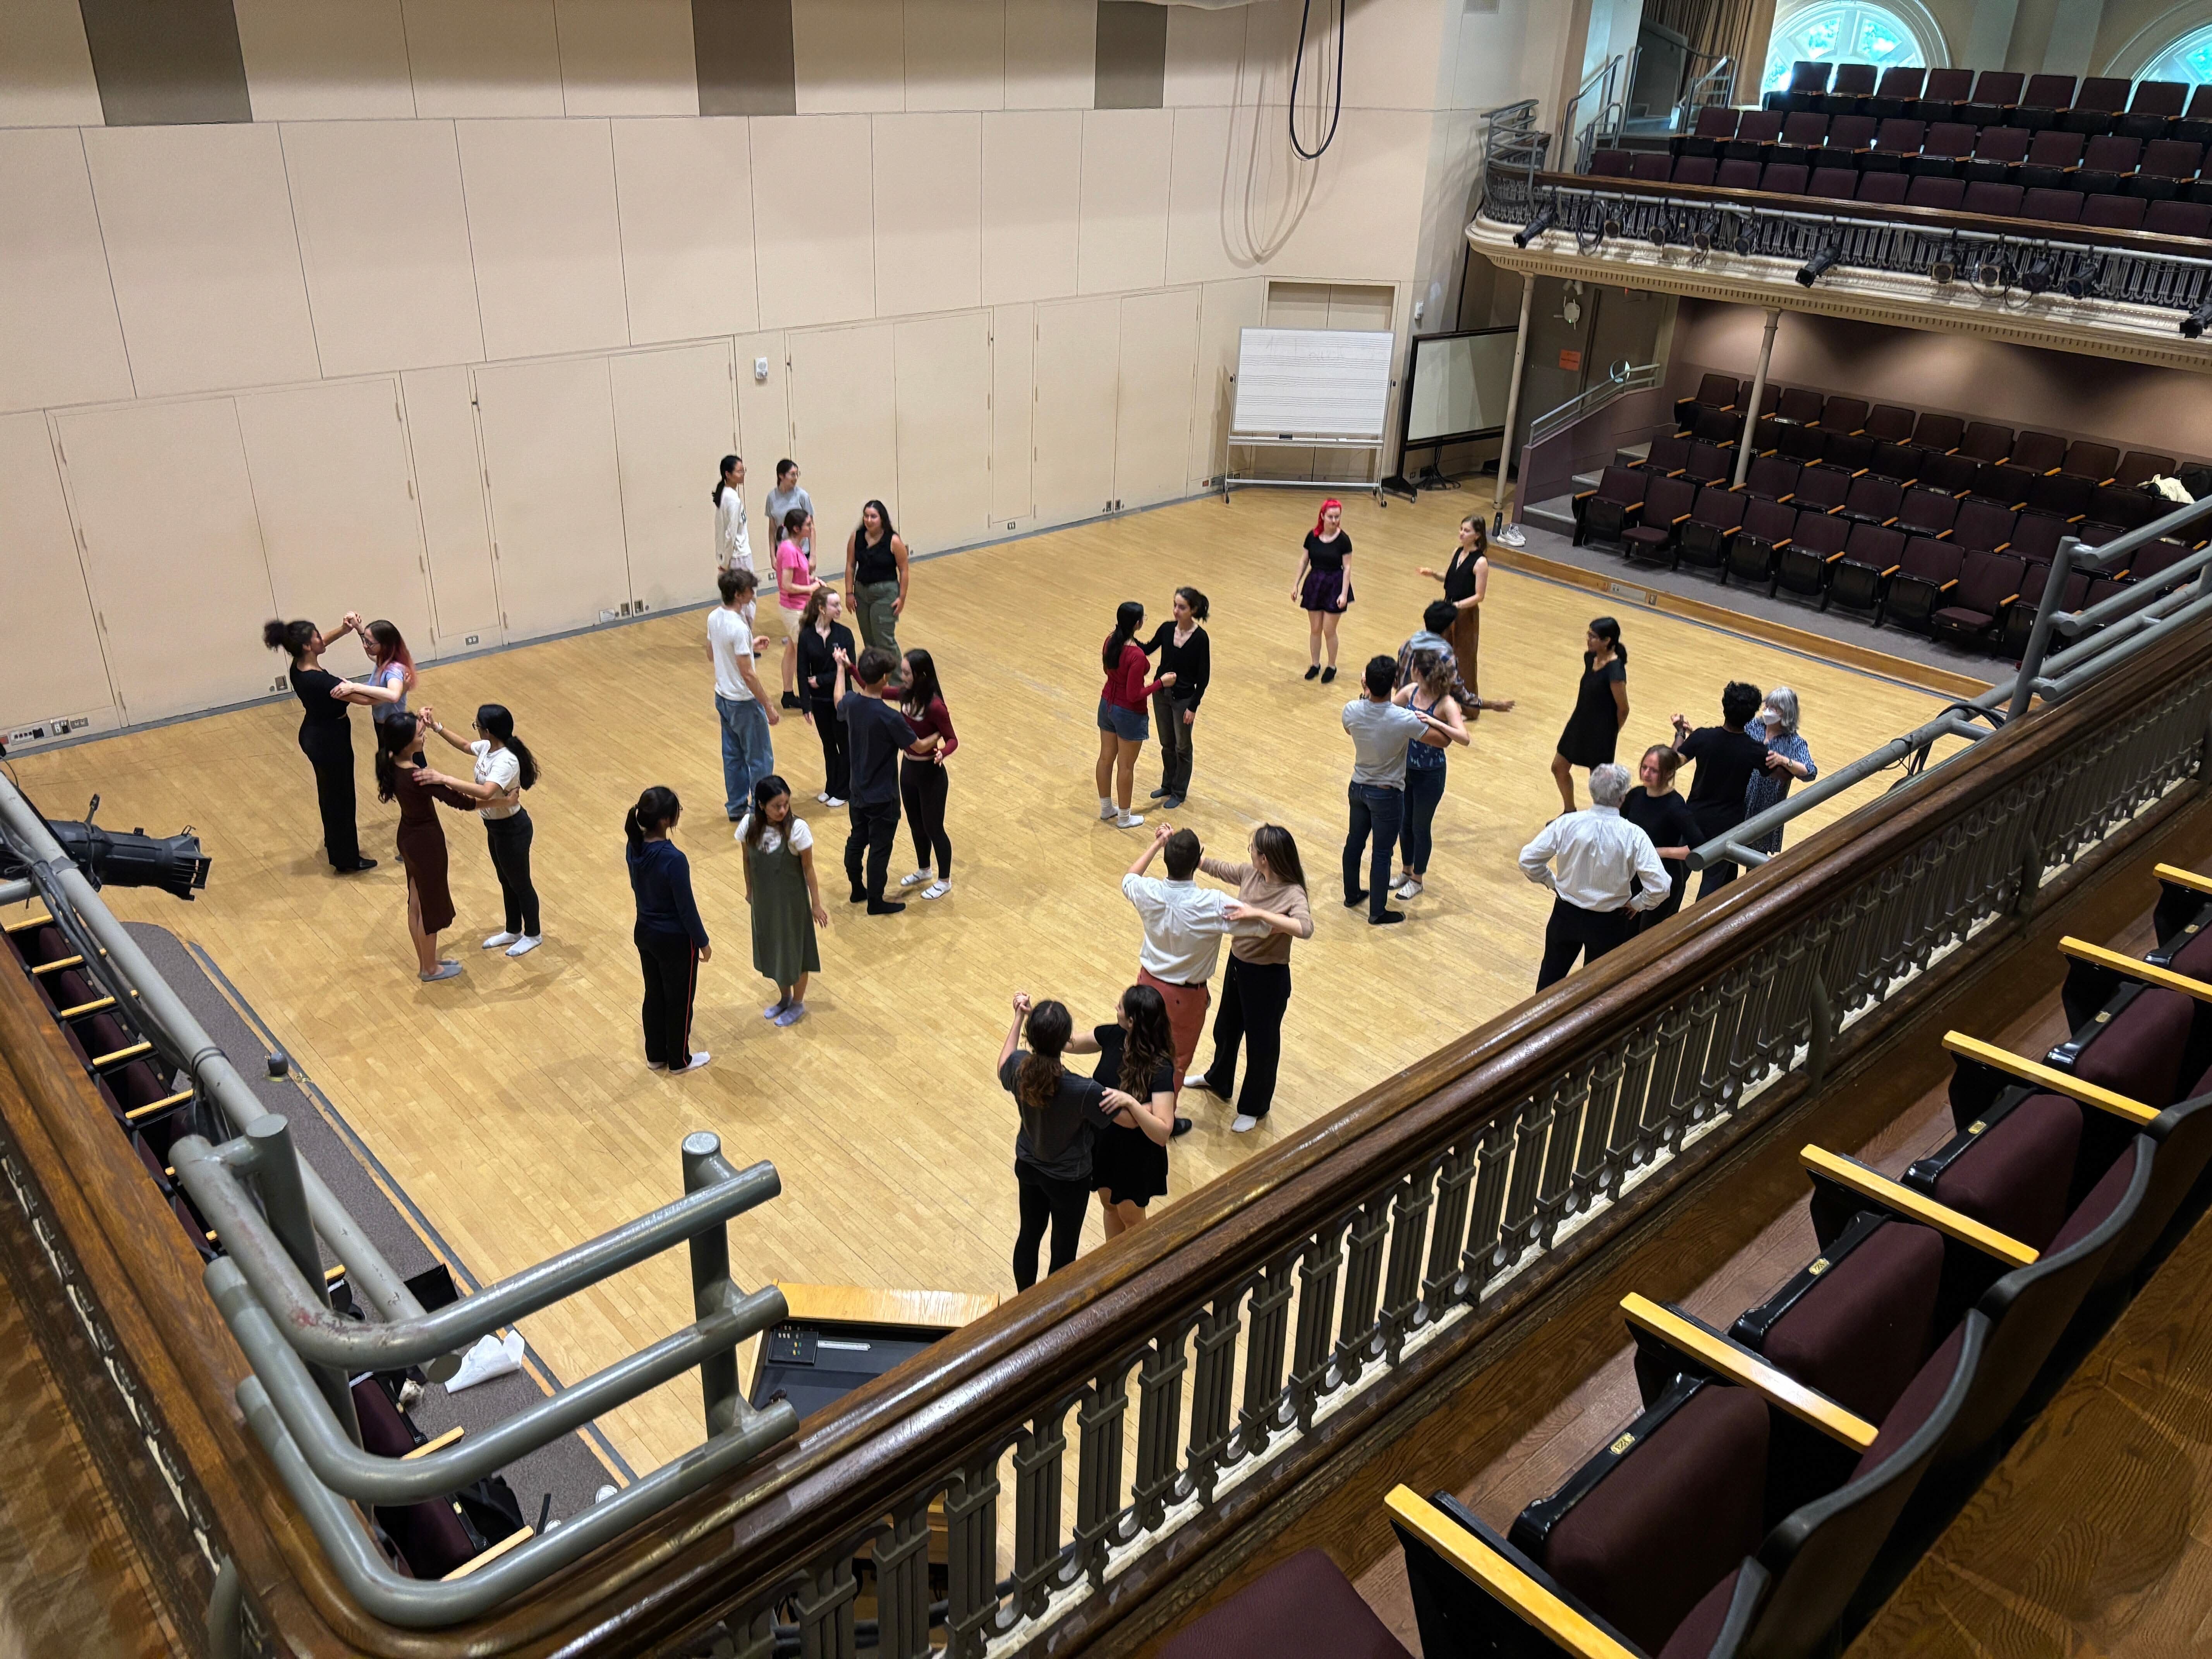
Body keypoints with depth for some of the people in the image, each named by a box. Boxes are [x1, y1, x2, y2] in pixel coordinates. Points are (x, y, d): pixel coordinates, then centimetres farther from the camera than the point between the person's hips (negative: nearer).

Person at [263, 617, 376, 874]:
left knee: (329, 790, 29)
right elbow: (365, 699, -35)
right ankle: (346, 860, 22)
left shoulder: (299, 667, -7)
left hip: (315, 736, 9)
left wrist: (346, 628, -6)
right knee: (340, 795, 7)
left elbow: (326, 640, 11)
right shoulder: (319, 680, -33)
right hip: (330, 740, -9)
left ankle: (334, 841, 51)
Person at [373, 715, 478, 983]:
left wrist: (418, 720, 6)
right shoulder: (418, 777, -32)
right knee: (430, 907, 11)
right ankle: (430, 968, 29)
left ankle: (426, 960, 40)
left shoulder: (392, 763, -7)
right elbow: (460, 803, -29)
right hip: (426, 842, -9)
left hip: (409, 837, 9)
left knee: (416, 902, 23)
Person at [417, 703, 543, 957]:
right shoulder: (487, 747, -7)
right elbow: (465, 747, 16)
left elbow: (486, 792, -49)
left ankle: (533, 935, 34)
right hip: (495, 827, 9)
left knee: (520, 884, 13)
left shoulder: (507, 761, -34)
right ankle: (513, 931, 44)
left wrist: (444, 779, -50)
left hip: (512, 830, -9)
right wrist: (437, 727, 6)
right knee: (506, 882, 25)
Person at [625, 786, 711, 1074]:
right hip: (675, 940, -7)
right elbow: (686, 907, -22)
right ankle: (679, 1060, 31)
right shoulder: (674, 860, -31)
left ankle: (656, 1056, 39)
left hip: (644, 933, 7)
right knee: (679, 1000, 14)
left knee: (654, 995, 23)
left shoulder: (634, 847, -9)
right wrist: (703, 942, -8)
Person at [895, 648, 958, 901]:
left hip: (930, 773, -7)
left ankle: (944, 881, 30)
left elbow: (952, 739, -20)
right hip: (908, 768, 7)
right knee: (915, 825, 24)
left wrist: (943, 753, -41)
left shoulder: (935, 706, -27)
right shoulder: (907, 695, -6)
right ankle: (923, 870, 46)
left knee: (933, 828, 10)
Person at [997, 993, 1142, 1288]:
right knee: (1064, 1251, 19)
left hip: (1028, 1167, 5)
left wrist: (1019, 1018, 3)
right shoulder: (1083, 1091, -37)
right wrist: (1129, 1101, -37)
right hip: (1068, 1180, -5)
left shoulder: (1019, 1068, -25)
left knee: (1029, 1236, 28)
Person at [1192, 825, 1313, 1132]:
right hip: (1238, 963, 7)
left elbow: (1305, 928, -46)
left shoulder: (1293, 894, -28)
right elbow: (1214, 867, 5)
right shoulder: (1249, 874, -9)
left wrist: (1259, 913, -50)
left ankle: (1254, 1108, 37)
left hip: (1268, 977, -7)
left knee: (1261, 1042, 14)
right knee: (1226, 1028, 28)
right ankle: (1218, 1081, 56)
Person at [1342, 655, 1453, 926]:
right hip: (1387, 796, -5)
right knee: (1382, 854, 9)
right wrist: (1431, 720, 3)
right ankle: (1377, 913, 22)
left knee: (1355, 841, 23)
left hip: (1358, 788, 5)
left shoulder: (1352, 711, -16)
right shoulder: (1406, 720, -28)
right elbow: (1444, 740, -15)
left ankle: (1352, 895, 41)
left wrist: (1364, 692, 10)